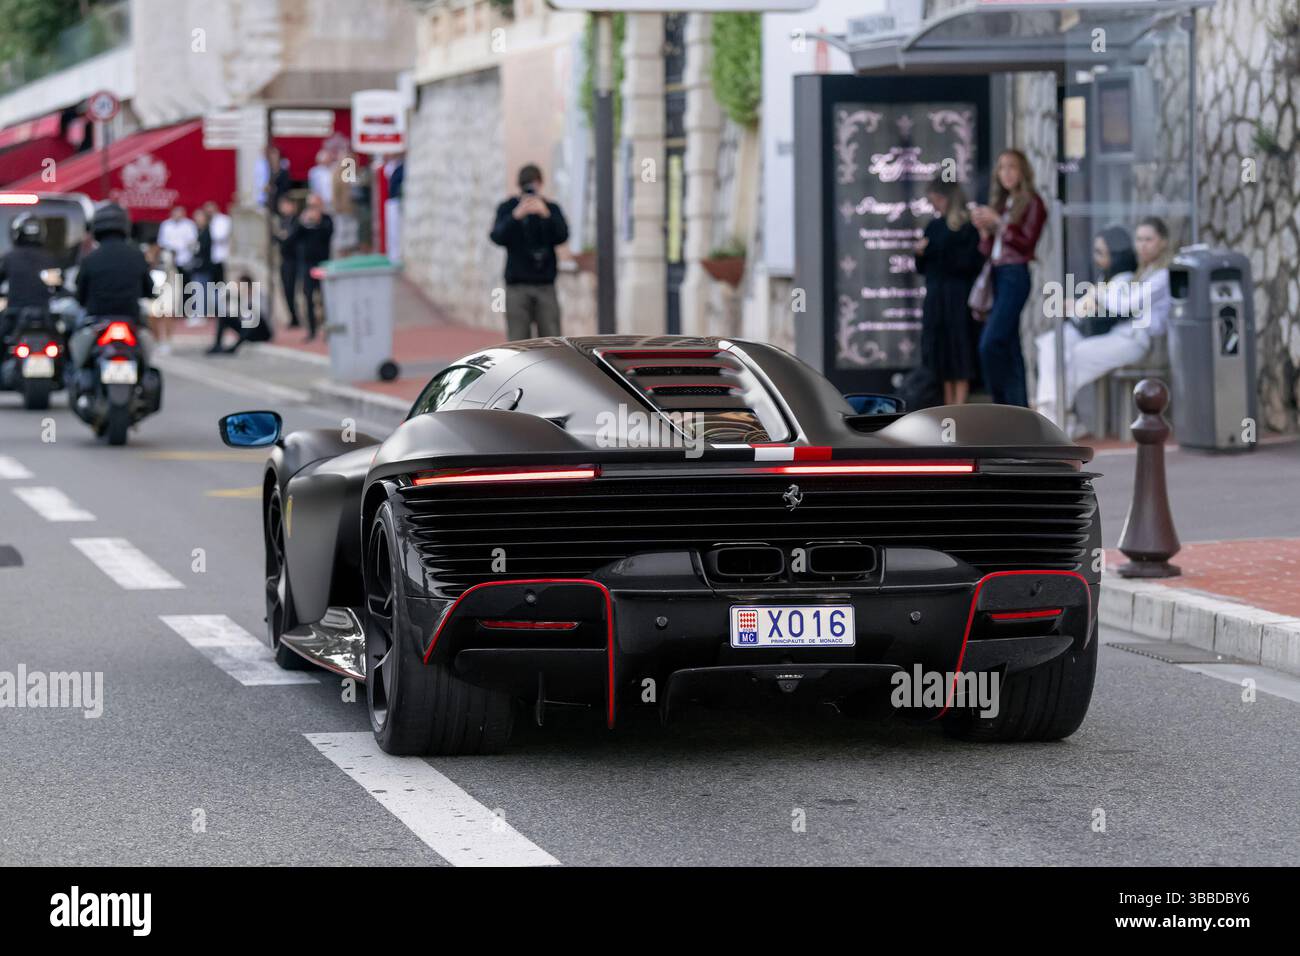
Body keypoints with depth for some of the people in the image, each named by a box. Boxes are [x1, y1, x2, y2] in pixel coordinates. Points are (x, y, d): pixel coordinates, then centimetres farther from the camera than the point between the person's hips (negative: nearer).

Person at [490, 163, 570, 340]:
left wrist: (546, 214, -24)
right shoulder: (507, 208, 5)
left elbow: (562, 236, -7)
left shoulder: (551, 208, 8)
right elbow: (498, 237, -10)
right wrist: (516, 216, -26)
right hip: (517, 286, -1)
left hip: (545, 285, 1)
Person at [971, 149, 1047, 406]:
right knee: (1009, 346, 6)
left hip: (1015, 276, -7)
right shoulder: (1000, 203, 18)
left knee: (991, 343, -17)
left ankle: (1003, 401, -10)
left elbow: (1027, 244, -11)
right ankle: (1019, 410, 7)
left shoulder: (1032, 203, -2)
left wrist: (998, 223, -14)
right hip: (996, 276, 7)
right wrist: (984, 229, 0)